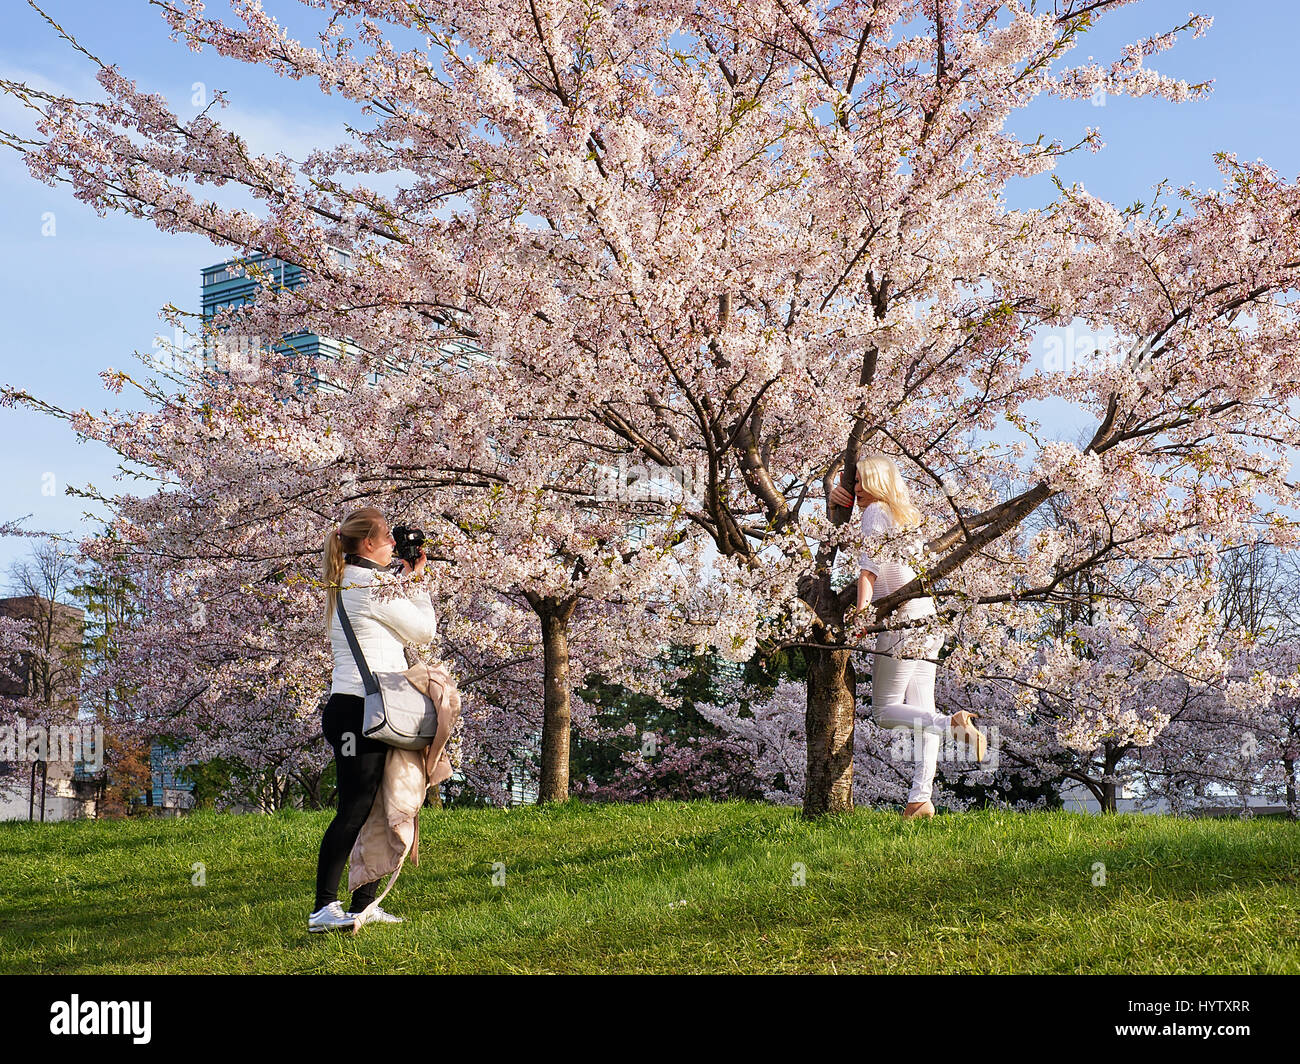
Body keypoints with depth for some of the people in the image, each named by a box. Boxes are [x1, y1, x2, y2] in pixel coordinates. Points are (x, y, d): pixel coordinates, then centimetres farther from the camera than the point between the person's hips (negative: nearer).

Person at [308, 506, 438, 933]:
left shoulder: (343, 583, 19)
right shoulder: (372, 584, -10)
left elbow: (391, 626, 24)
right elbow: (424, 631, -1)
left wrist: (404, 578, 20)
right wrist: (414, 580, 11)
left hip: (351, 707, 10)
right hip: (359, 709, -10)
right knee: (355, 810, -13)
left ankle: (364, 905, 12)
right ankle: (324, 907, -15)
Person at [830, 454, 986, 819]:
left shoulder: (876, 511, -2)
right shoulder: (907, 515, 24)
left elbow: (869, 564, -14)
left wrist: (861, 611, -22)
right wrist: (840, 499, 19)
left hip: (899, 621, -9)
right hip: (926, 620, 9)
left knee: (886, 711, -6)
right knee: (920, 712, 0)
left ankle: (952, 723, -28)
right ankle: (920, 799, -6)